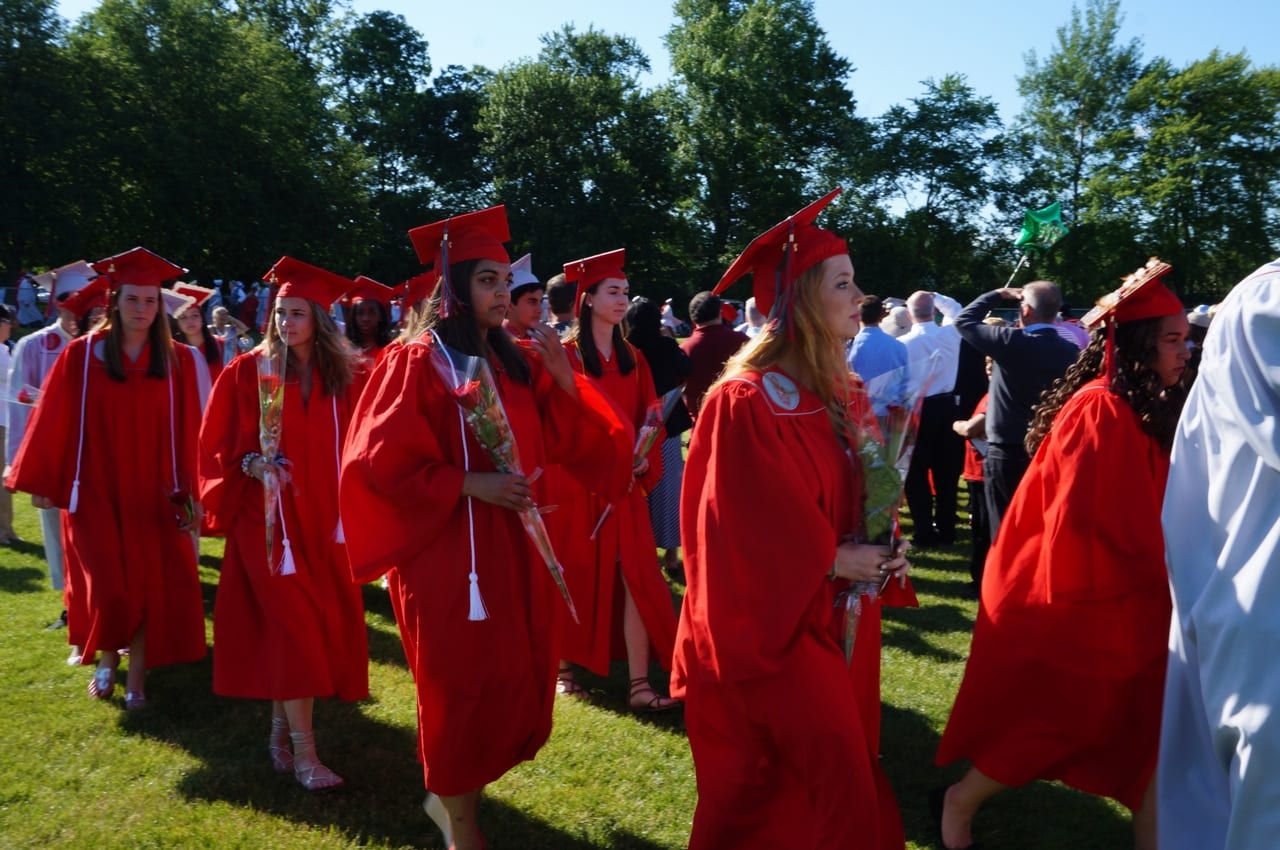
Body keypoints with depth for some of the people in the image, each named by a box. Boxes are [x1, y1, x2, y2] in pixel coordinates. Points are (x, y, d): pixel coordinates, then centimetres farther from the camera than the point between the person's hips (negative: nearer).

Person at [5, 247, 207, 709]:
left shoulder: (178, 361, 0)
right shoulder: (82, 355, -4)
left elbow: (187, 432, 0)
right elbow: (55, 423, 0)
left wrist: (189, 490, -3)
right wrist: (42, 482, 1)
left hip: (153, 495, 1)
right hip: (95, 493, -1)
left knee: (150, 585, 2)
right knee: (109, 586, -2)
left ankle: (137, 678, 17)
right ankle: (106, 660, 26)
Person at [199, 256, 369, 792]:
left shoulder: (345, 376, 3)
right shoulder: (247, 371, -3)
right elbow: (217, 445, -2)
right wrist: (250, 465, -20)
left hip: (324, 519, 4)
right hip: (268, 516, -3)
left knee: (324, 624, 7)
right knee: (292, 625, -8)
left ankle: (282, 724, 27)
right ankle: (303, 750, -3)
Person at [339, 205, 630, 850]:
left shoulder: (517, 360, 9)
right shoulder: (417, 360, -10)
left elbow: (558, 445, 8)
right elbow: (384, 460, -14)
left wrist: (562, 380, -7)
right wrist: (469, 484, -21)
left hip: (513, 545, 7)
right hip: (447, 548, -7)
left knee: (517, 682, 11)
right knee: (463, 685, 3)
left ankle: (452, 791, 35)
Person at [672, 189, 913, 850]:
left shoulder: (841, 395, 6)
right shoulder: (745, 403, -20)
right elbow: (746, 526, -20)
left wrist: (878, 550, -4)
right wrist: (834, 560, -17)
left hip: (837, 611, 8)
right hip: (773, 619, -8)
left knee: (842, 769, 17)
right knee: (830, 775, -2)